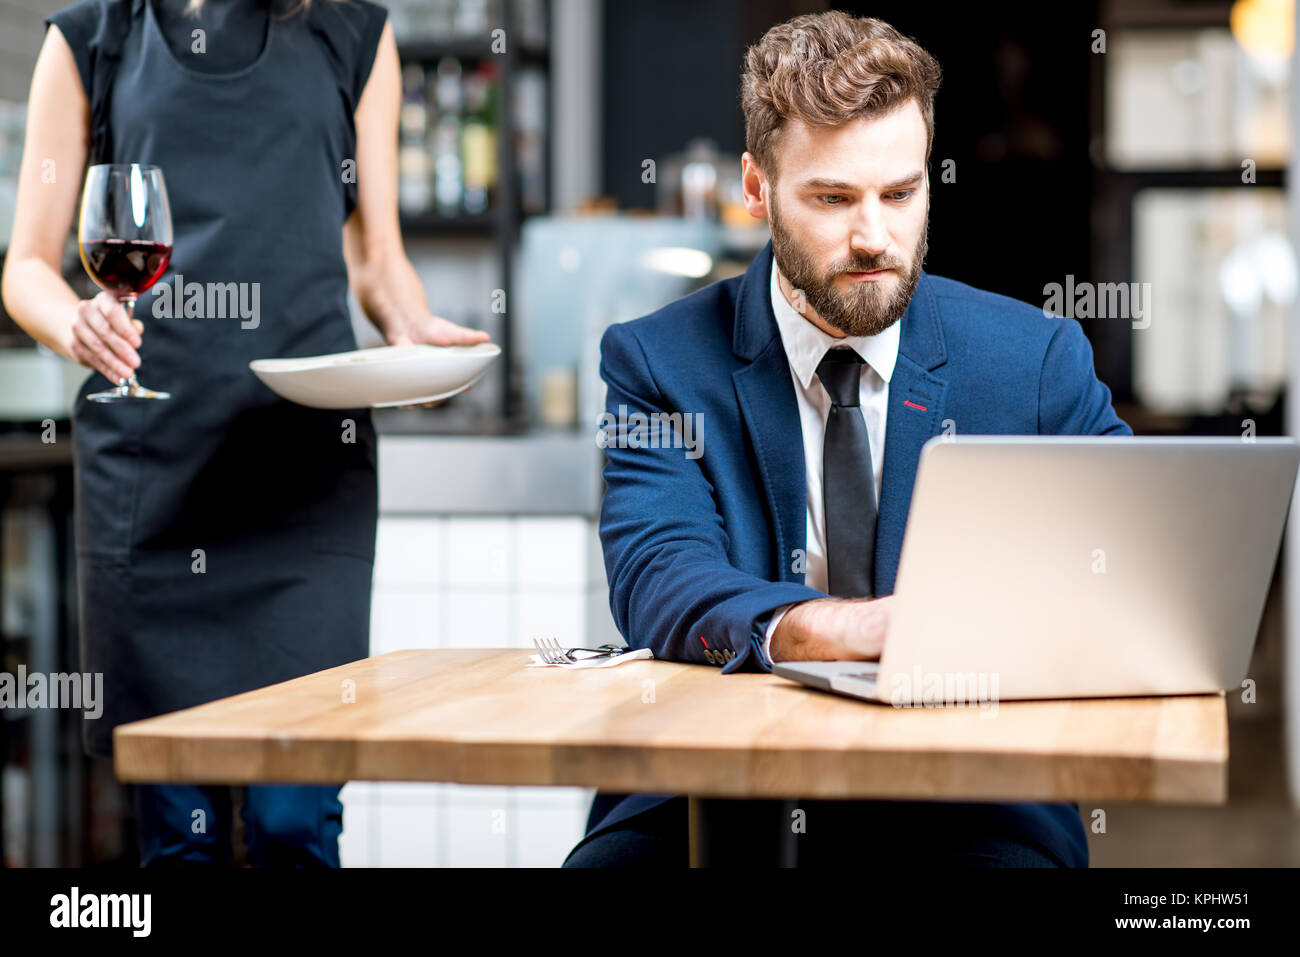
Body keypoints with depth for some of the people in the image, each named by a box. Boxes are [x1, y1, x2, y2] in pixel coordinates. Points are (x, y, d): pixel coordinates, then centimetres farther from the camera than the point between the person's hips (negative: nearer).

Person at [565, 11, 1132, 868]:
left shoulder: (1037, 360, 6)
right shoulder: (657, 363, 3)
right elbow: (658, 581, -13)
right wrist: (838, 627, -34)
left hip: (965, 807, 1)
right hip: (712, 795, 0)